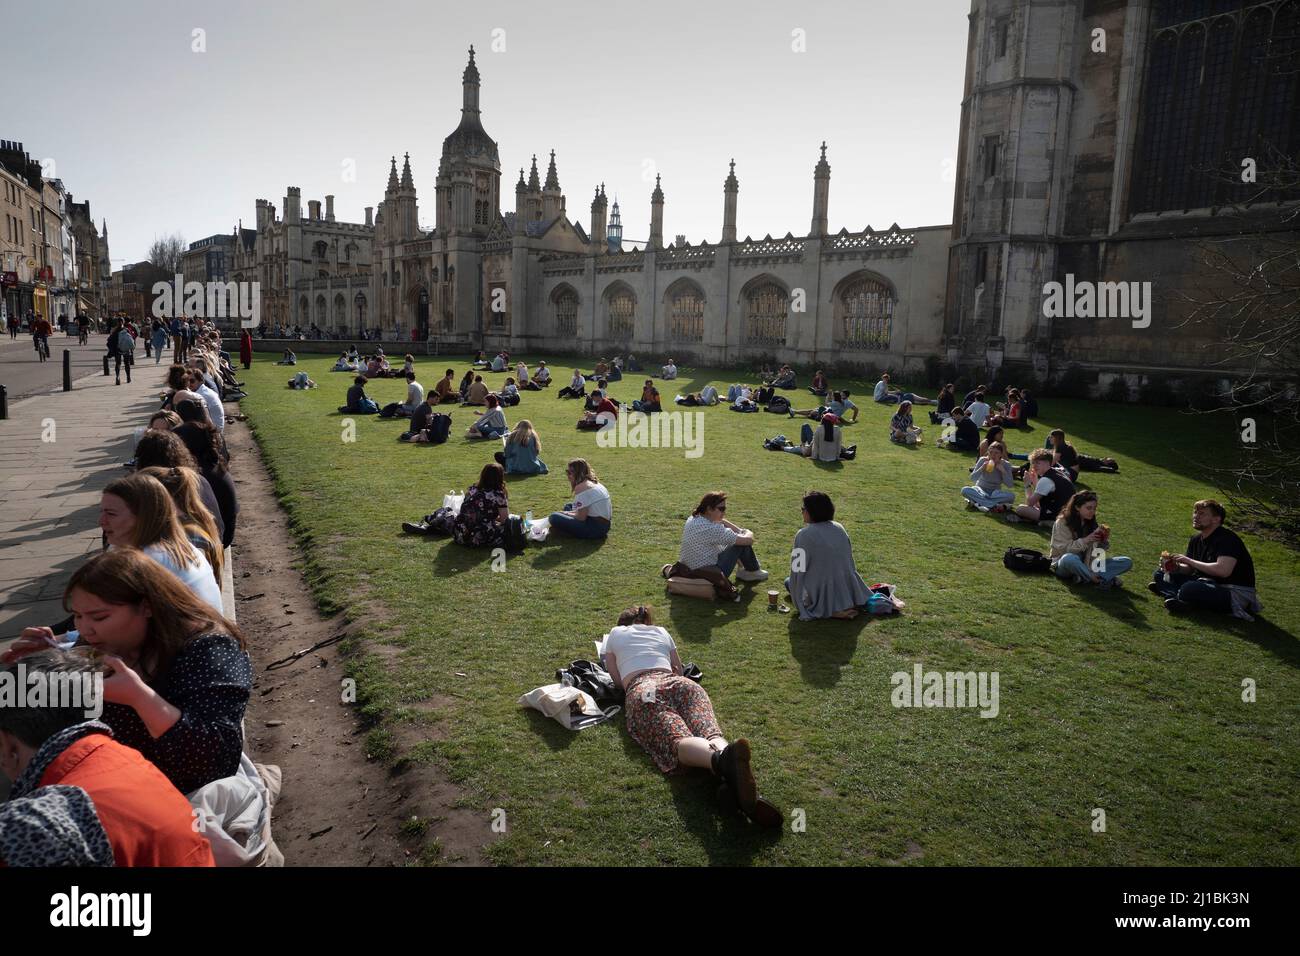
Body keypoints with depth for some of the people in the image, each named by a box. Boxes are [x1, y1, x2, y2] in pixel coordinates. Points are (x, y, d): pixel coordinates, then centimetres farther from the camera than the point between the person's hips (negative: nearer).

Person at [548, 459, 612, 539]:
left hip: (595, 528, -10)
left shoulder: (581, 487, -15)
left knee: (554, 517, -17)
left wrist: (567, 514, 1)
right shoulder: (594, 483, 14)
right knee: (568, 505, 27)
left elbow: (581, 518, -17)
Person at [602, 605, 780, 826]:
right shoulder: (661, 631, 35)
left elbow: (617, 679, 28)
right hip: (680, 683, 3)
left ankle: (722, 759, -64)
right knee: (710, 733, -23)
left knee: (678, 738, -29)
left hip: (641, 688, -3)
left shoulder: (615, 633, 29)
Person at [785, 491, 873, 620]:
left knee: (789, 582, 18)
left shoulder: (803, 535, -15)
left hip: (821, 594, -8)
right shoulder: (839, 528, 1)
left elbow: (798, 569, -8)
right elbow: (849, 562, 11)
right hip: (847, 590, 8)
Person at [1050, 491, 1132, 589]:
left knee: (1127, 562, -10)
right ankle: (1101, 580, -24)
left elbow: (1096, 552, 7)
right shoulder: (1062, 522, -8)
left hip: (1087, 565, 6)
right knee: (1070, 558, -42)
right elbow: (1062, 549, -14)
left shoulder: (1092, 523, 7)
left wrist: (1104, 541, -13)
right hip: (1063, 566, -6)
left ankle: (1085, 577, -27)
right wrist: (1084, 540, -23)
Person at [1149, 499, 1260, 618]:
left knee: (1189, 589, -37)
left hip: (1236, 592, -9)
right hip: (1211, 584, 9)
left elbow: (1223, 570, -32)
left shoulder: (1227, 539, -18)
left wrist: (1189, 560, -23)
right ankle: (1177, 598, -24)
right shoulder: (1196, 539, 8)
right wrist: (1177, 567, -11)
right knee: (1160, 573, 1)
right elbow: (1189, 569, 13)